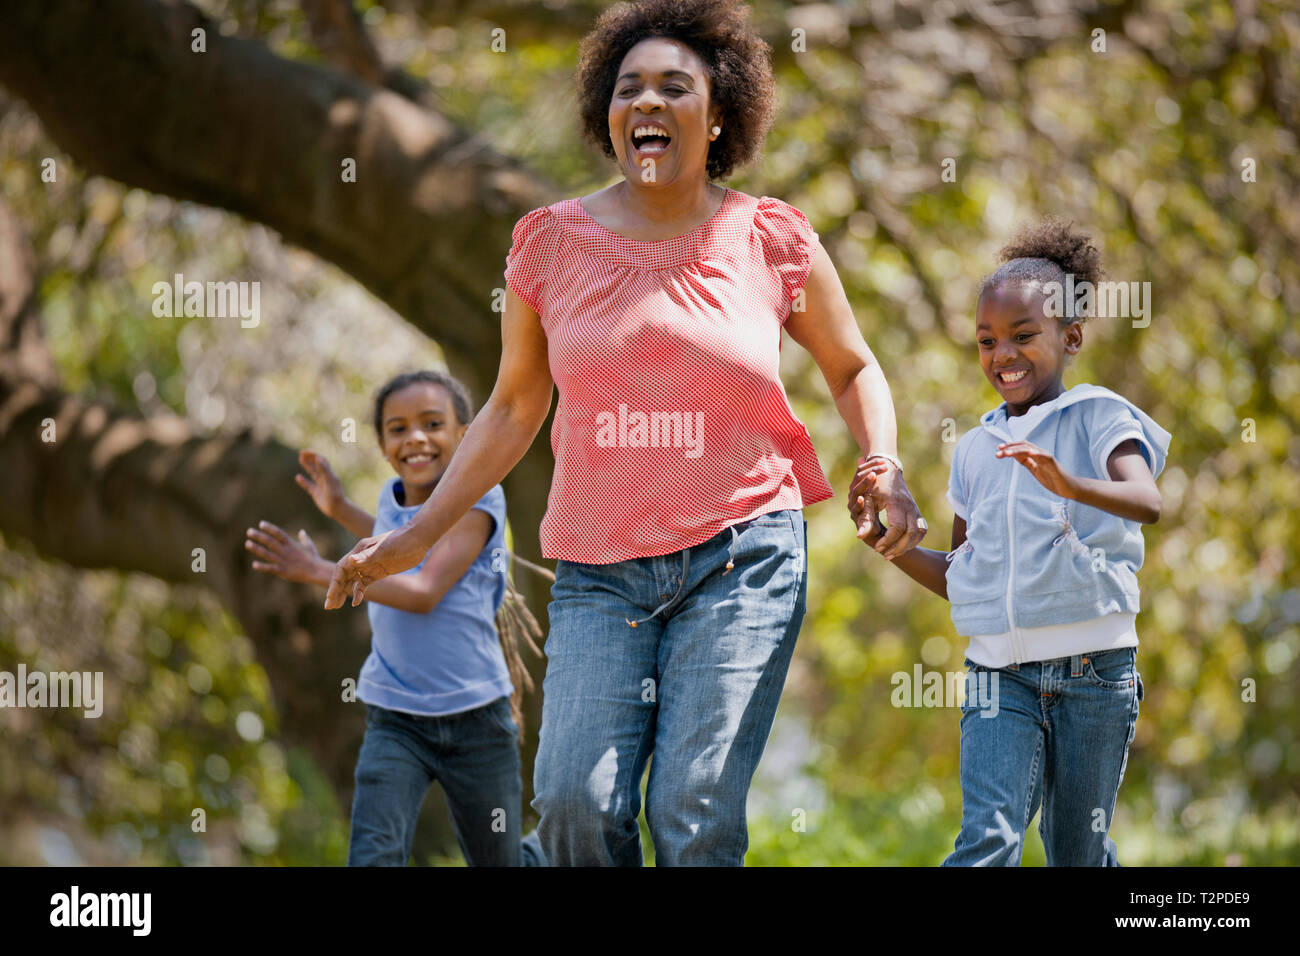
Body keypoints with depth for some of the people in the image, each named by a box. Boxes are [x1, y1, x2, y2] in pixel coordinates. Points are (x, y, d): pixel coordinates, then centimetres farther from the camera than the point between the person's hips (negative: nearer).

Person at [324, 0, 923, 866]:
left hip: (742, 558, -1)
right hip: (601, 571, 2)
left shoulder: (772, 242, 2)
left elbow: (853, 369, 17)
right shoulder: (554, 242, 5)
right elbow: (513, 411, 15)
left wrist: (886, 468, -3)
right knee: (576, 802, -16)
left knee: (694, 816, -14)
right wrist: (416, 537, 11)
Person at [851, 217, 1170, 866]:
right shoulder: (976, 450, 13)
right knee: (988, 839, -16)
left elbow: (1146, 502, -21)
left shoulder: (1099, 418, -1)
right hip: (1001, 674, 3)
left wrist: (1066, 483, -39)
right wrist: (885, 538, 4)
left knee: (1077, 855, 6)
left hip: (1093, 668, -3)